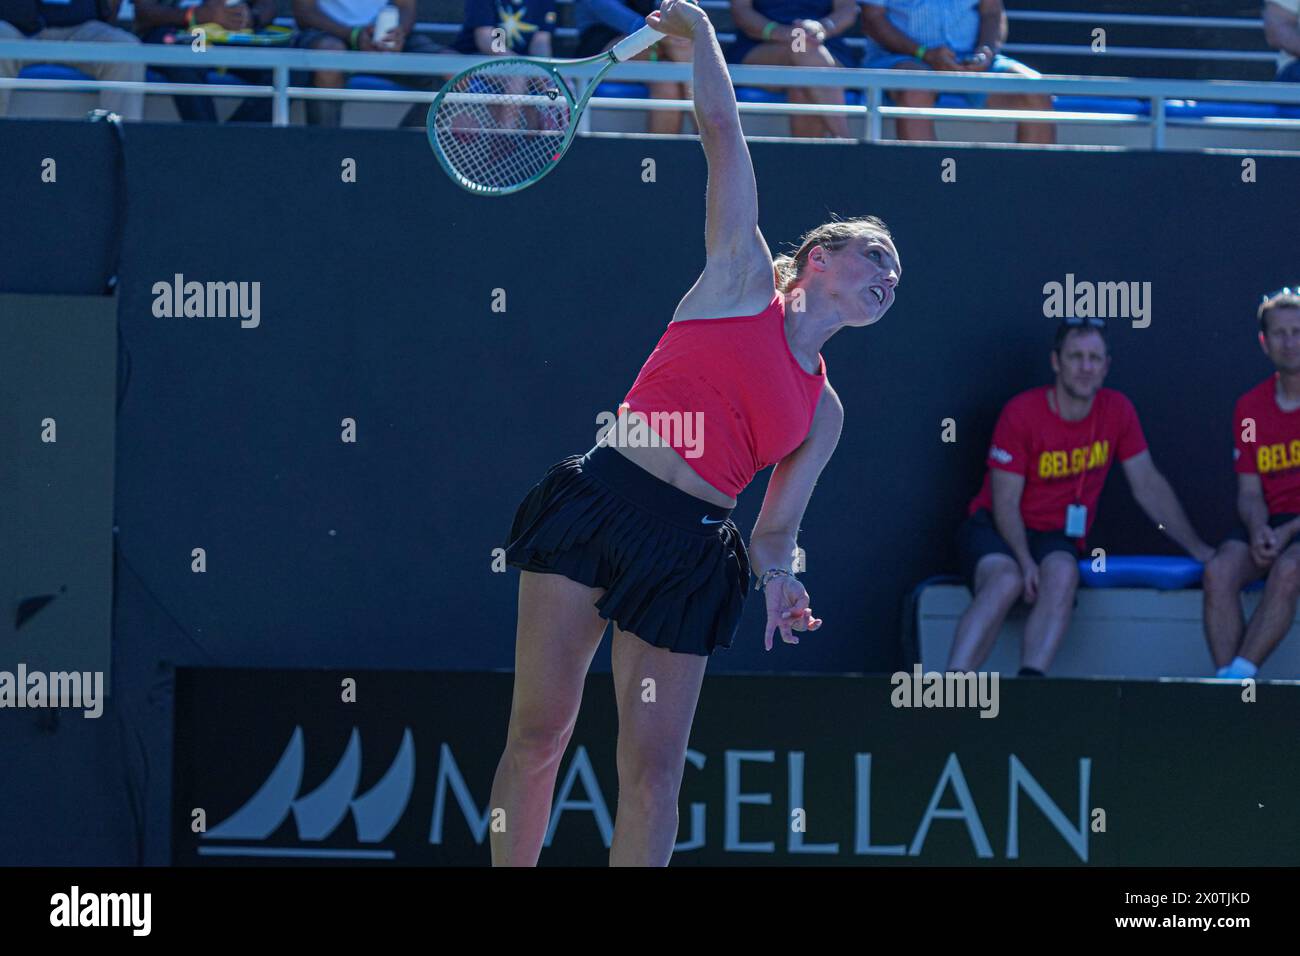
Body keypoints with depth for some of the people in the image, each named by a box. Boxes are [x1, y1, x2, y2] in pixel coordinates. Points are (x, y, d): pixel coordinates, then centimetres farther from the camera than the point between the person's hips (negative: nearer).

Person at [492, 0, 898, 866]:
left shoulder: (824, 411, 20)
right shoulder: (743, 276, 11)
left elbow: (778, 525, 18)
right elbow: (722, 129, 9)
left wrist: (777, 577, -3)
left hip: (689, 553, 3)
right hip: (594, 502, -3)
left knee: (654, 770, -3)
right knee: (539, 734, -5)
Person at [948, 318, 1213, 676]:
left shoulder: (1116, 410, 1)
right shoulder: (1022, 413, -12)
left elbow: (1148, 485, 10)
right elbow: (1005, 503, -11)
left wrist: (1196, 548, 7)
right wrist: (1025, 561, -26)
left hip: (1056, 537, 3)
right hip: (995, 527, -3)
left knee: (1062, 575, -35)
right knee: (1006, 581, -37)